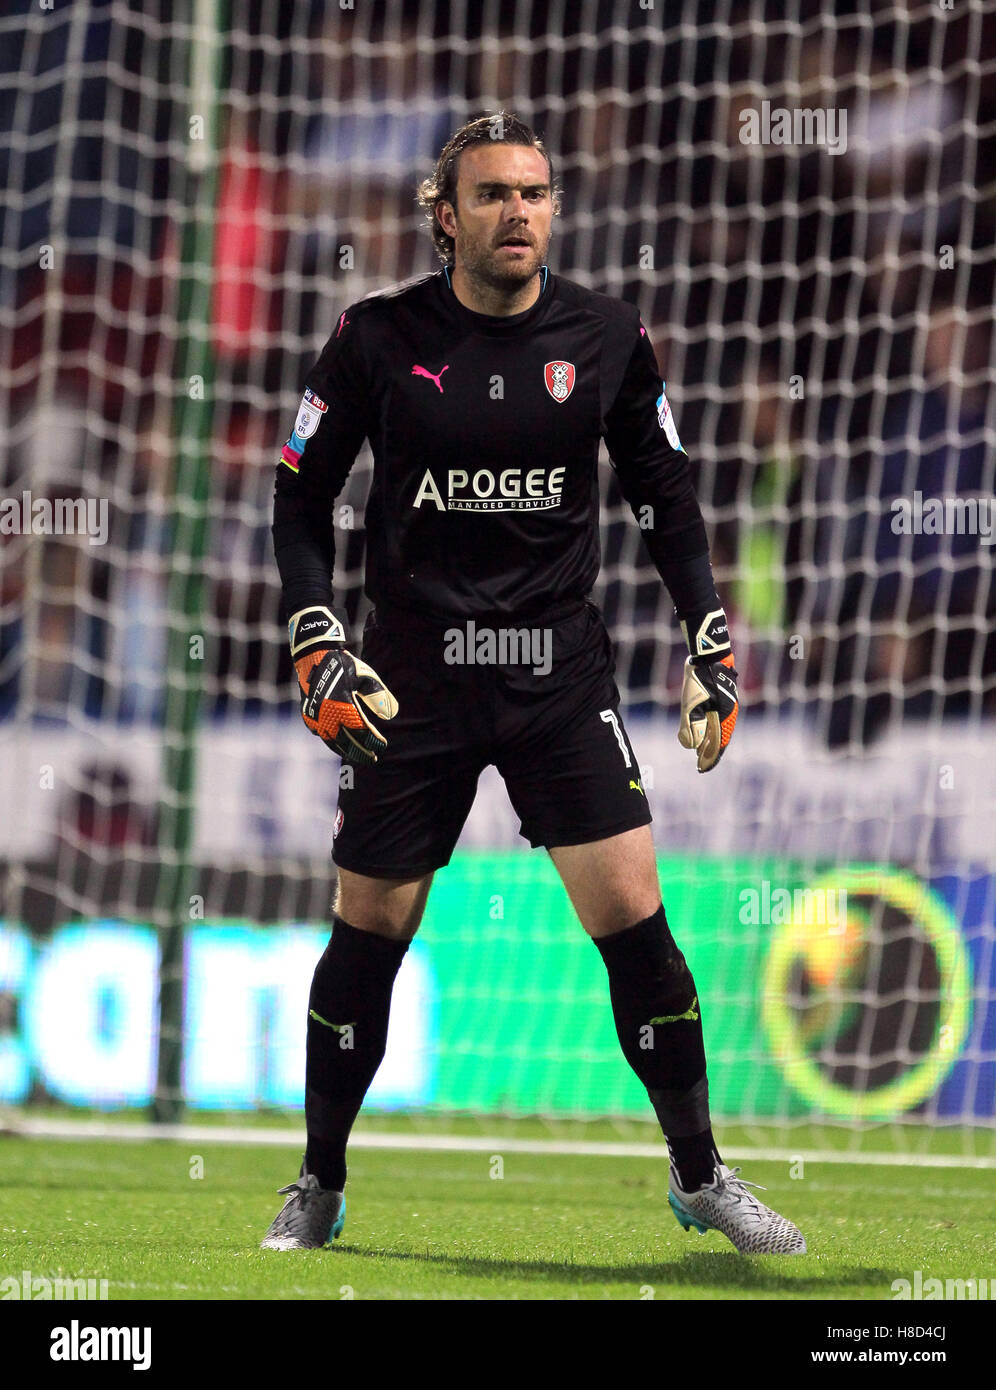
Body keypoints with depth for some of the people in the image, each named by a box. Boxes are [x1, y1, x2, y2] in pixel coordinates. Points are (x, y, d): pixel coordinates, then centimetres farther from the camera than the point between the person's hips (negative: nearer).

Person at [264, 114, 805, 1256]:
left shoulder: (606, 338, 0)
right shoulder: (378, 338, -5)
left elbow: (666, 496, 12)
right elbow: (300, 499, 4)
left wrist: (711, 643, 6)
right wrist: (317, 650, -6)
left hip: (559, 665, 1)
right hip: (412, 673, -1)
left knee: (632, 914, -7)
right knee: (369, 928, 3)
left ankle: (699, 1175, 8)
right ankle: (320, 1185, 21)